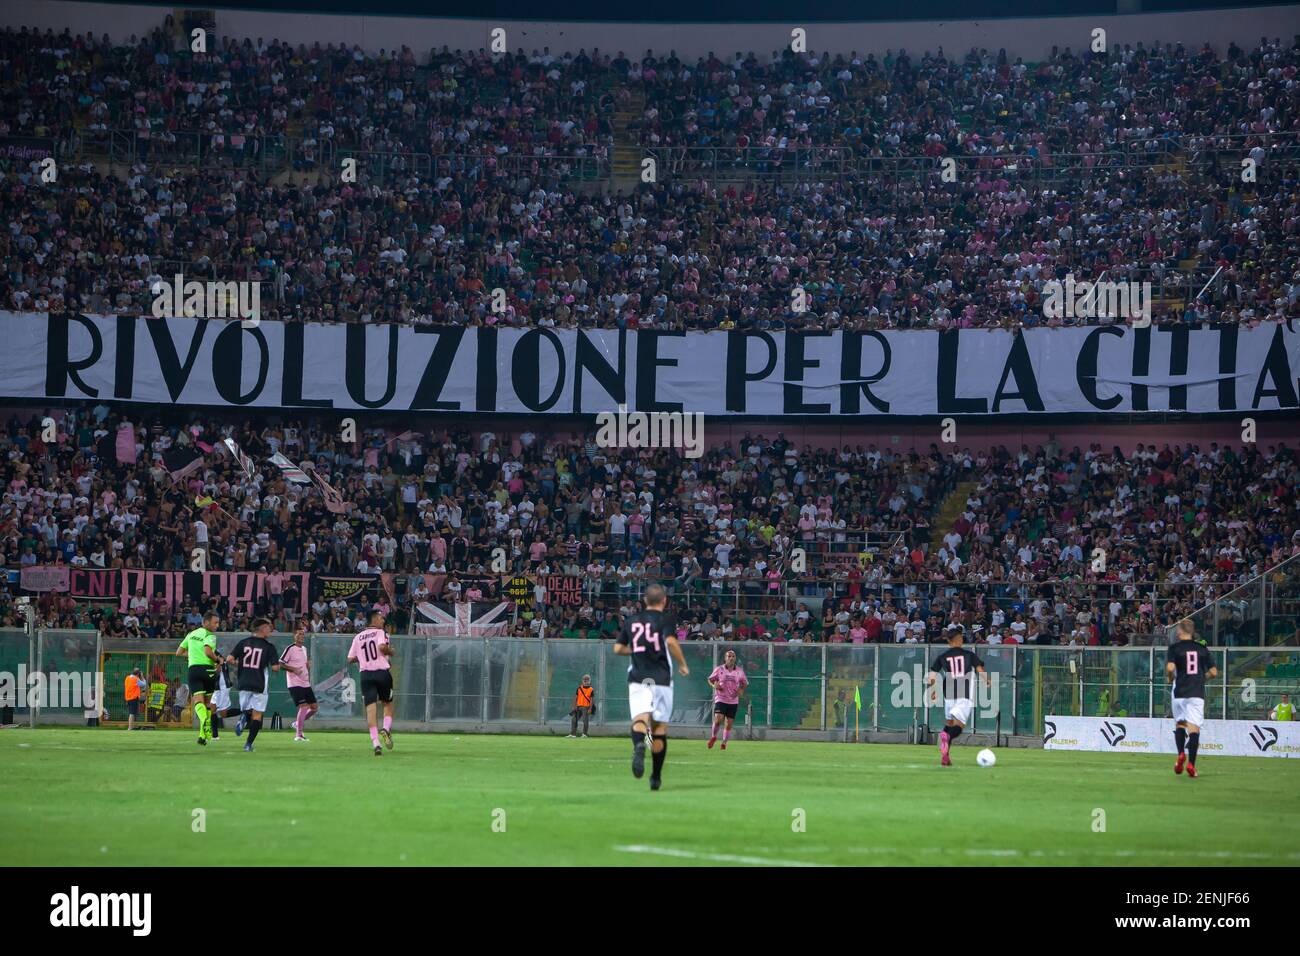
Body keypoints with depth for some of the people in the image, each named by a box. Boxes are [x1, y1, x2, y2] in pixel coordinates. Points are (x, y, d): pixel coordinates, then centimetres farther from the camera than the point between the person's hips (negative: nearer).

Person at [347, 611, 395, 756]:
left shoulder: (357, 637, 12)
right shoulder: (381, 633, -1)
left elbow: (350, 659, 9)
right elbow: (382, 646, -21)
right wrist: (390, 651, -1)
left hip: (366, 674, 2)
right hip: (382, 672, -2)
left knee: (370, 708, -2)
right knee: (388, 703, 19)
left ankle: (375, 743, -13)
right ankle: (386, 729, -5)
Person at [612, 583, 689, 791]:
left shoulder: (631, 620, 13)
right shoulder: (665, 618, 2)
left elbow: (618, 648, 13)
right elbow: (671, 641, -15)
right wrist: (683, 664, -2)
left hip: (637, 678, 1)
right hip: (660, 678, -1)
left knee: (640, 718, -15)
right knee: (660, 725, 10)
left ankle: (639, 745, -51)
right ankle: (656, 777, 13)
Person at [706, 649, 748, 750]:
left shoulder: (739, 671, 4)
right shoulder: (719, 669, -2)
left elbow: (744, 683, 15)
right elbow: (710, 679, 8)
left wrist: (741, 690, -5)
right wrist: (714, 685, -14)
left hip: (733, 701, 3)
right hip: (720, 699, -3)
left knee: (729, 724, 4)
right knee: (718, 719, -20)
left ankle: (724, 742, 23)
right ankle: (713, 737, 7)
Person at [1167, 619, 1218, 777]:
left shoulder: (1174, 647, 0)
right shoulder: (1202, 649, 8)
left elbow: (1170, 668, -15)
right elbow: (1213, 672, 6)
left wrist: (1170, 677, 6)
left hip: (1180, 692, -1)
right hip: (1198, 693, 1)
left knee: (1179, 723, 17)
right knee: (1194, 727, -5)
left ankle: (1181, 754, -4)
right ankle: (1191, 763, -17)